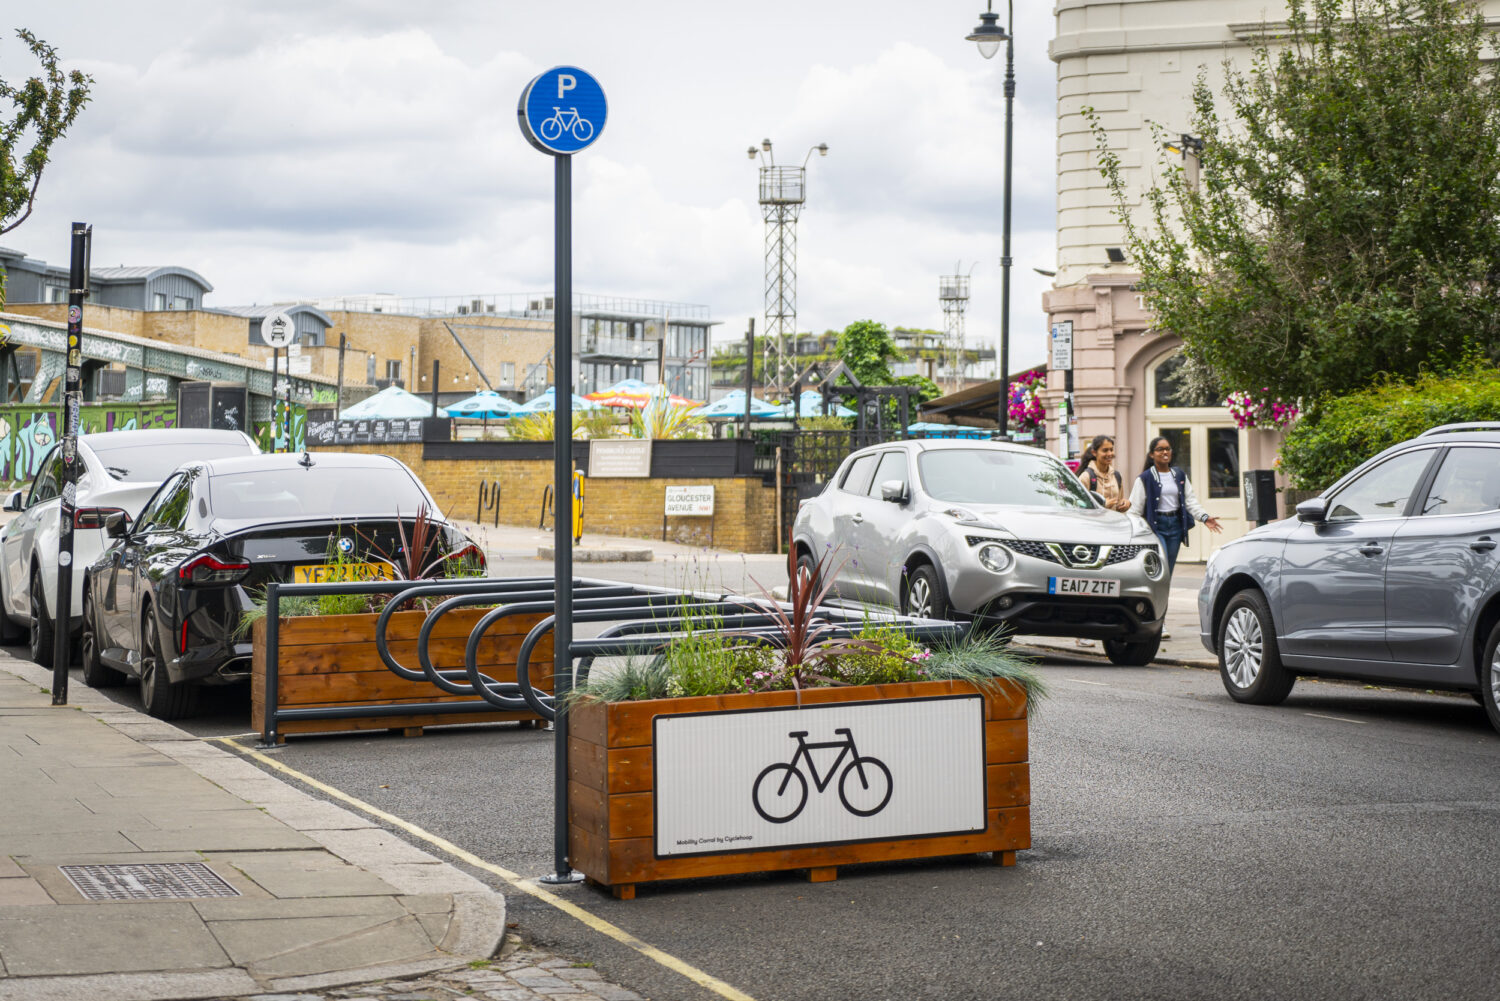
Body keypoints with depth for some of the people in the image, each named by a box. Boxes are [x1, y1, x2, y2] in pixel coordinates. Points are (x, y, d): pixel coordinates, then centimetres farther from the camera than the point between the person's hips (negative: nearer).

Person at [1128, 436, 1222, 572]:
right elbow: (1135, 508, -5)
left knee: (1169, 570, 8)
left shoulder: (1180, 475, 12)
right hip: (1155, 525, -5)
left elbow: (1190, 500, 9)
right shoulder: (1145, 479, -4)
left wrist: (1204, 517, -6)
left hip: (1175, 525, 5)